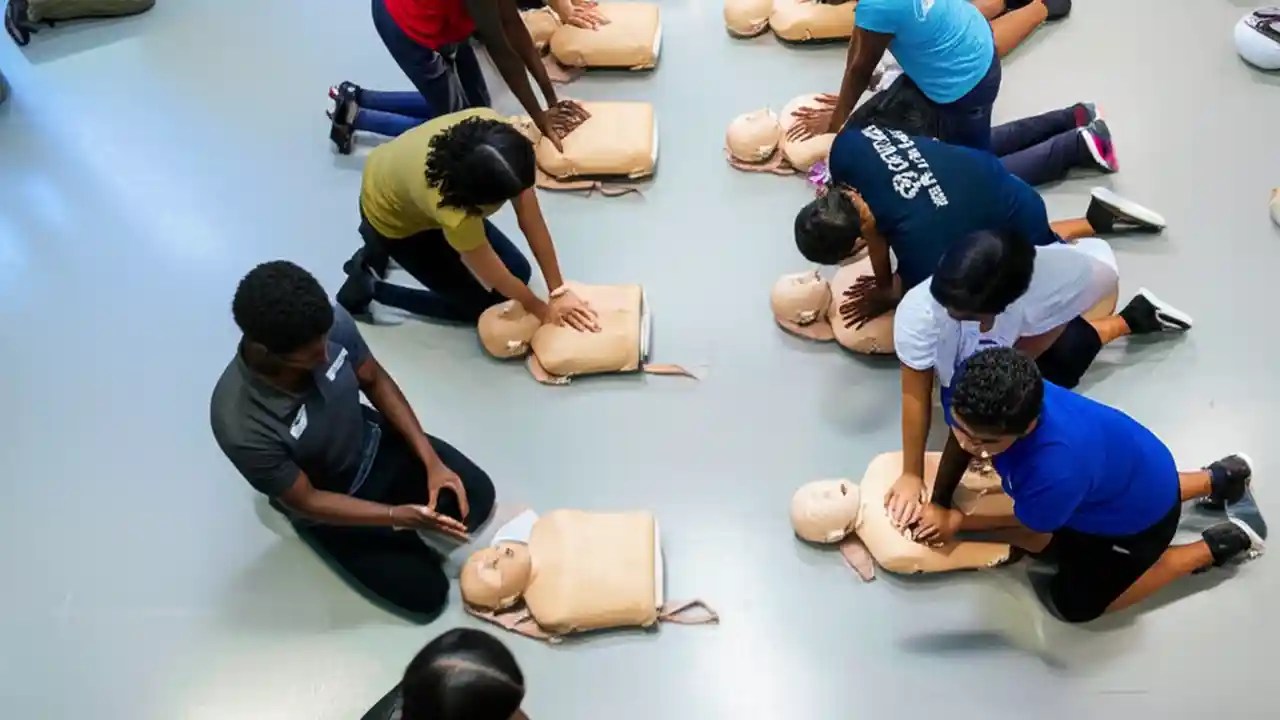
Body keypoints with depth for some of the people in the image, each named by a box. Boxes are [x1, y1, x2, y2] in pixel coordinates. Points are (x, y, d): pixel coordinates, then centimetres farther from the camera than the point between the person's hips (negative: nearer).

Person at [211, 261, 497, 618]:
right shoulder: (241, 425, -39)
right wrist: (401, 517, -28)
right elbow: (305, 501, -24)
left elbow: (376, 381, -8)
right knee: (426, 593, -2)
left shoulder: (333, 325, -28)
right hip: (328, 505, -4)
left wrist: (431, 460, -13)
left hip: (374, 443, 4)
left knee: (478, 497, 4)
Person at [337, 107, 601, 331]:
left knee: (519, 271, 8)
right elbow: (499, 280, -28)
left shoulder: (494, 130, -33)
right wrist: (543, 310, -13)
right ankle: (368, 286, 9)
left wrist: (558, 291, -22)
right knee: (480, 305, -2)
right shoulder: (450, 209, -45)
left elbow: (531, 218, -24)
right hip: (393, 217, -6)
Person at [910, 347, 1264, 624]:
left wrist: (956, 521, -13)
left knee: (1074, 602, 10)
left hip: (1142, 510, -6)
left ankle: (1216, 546, 17)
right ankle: (1216, 480, 40)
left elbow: (1026, 524, -23)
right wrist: (938, 503, -8)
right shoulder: (977, 401, -31)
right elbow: (961, 439, -5)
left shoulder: (1055, 469, -48)